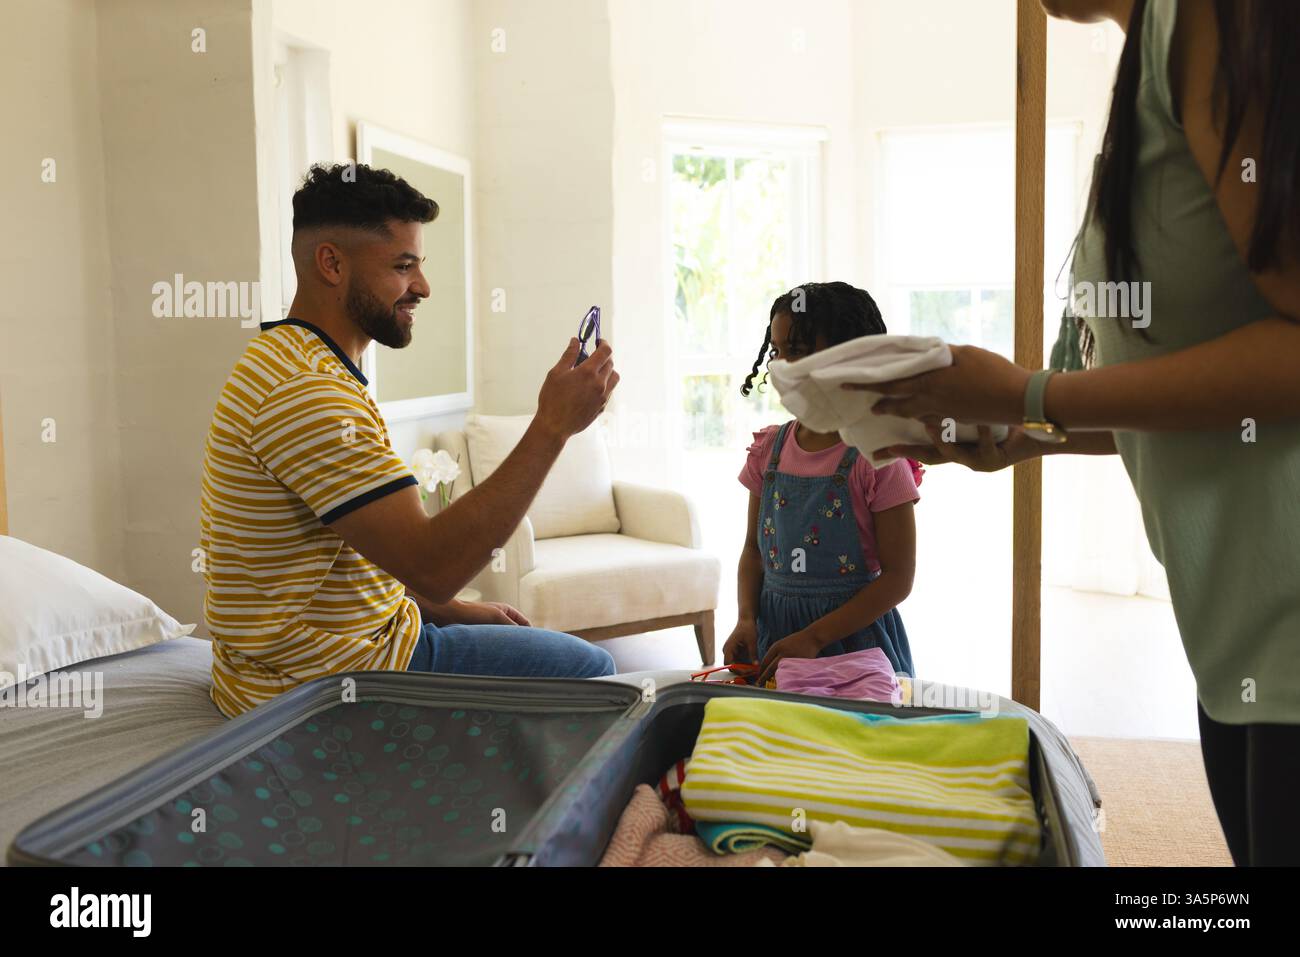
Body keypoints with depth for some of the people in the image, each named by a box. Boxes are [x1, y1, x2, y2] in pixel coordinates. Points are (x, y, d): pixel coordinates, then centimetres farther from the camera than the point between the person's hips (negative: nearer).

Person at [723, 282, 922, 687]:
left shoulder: (877, 456, -13)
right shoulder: (769, 449, 3)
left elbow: (897, 578, -13)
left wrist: (813, 637, -19)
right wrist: (746, 619, -7)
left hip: (853, 638, -4)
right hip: (775, 631, 4)